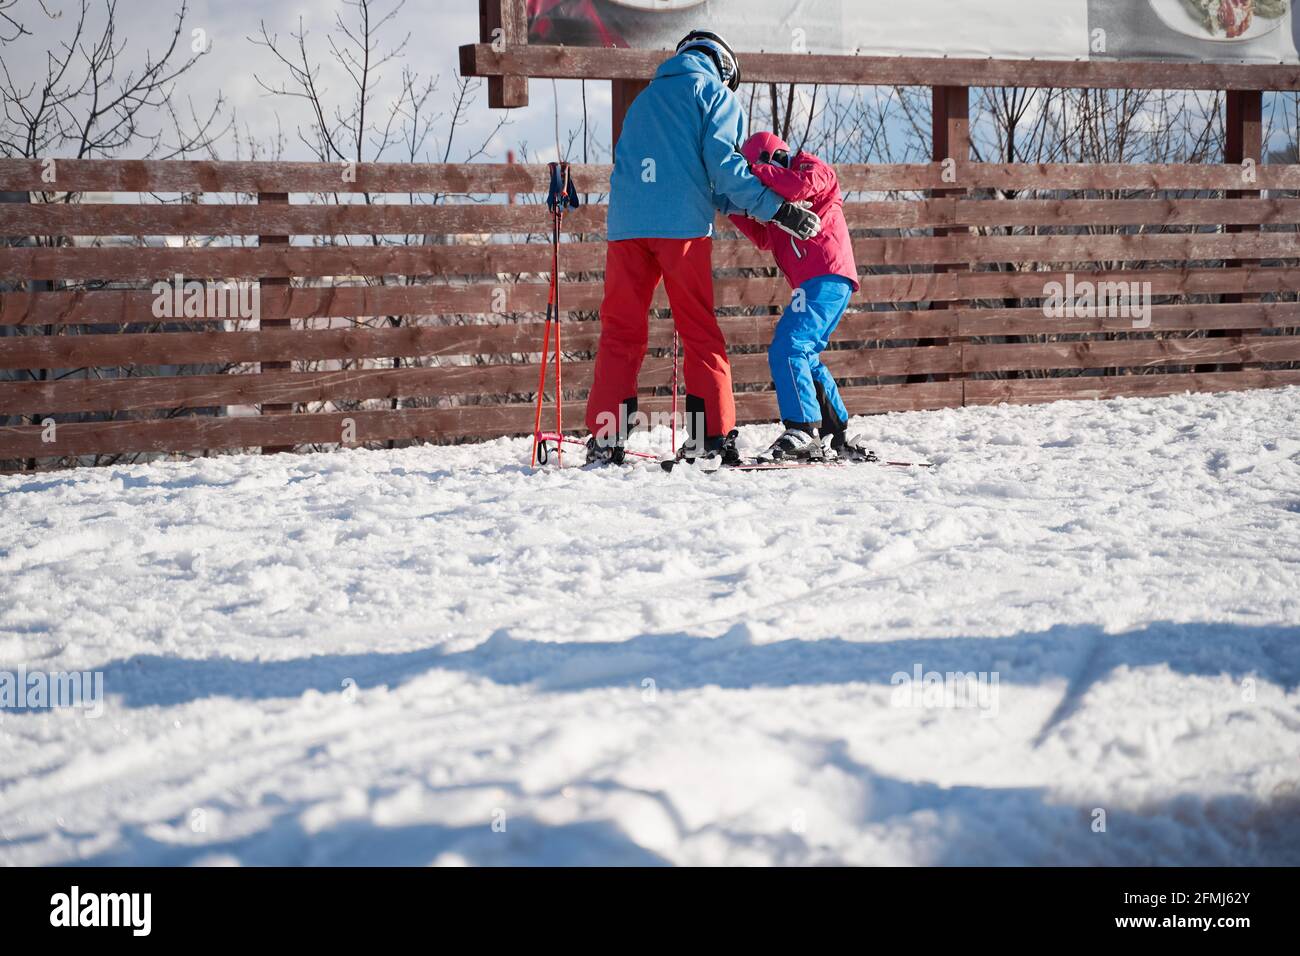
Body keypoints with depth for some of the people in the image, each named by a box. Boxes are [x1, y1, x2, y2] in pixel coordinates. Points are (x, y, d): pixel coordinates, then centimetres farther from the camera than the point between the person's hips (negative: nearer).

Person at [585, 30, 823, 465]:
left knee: (621, 331, 5)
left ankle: (606, 437, -2)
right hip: (681, 224, -4)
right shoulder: (714, 93, 9)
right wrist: (777, 209, -5)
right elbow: (722, 164, -5)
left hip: (626, 224, 5)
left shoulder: (646, 98, 29)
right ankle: (713, 433, -4)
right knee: (700, 332, 1)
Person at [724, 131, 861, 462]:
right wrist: (735, 208, 16)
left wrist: (759, 171, -12)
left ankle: (801, 430, -27)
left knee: (787, 349, -19)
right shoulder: (781, 197, 28)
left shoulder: (812, 168, 2)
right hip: (814, 282, 11)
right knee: (805, 356, 15)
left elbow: (799, 186, -22)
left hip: (826, 277, -11)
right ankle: (835, 436, 19)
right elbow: (764, 238, 24)